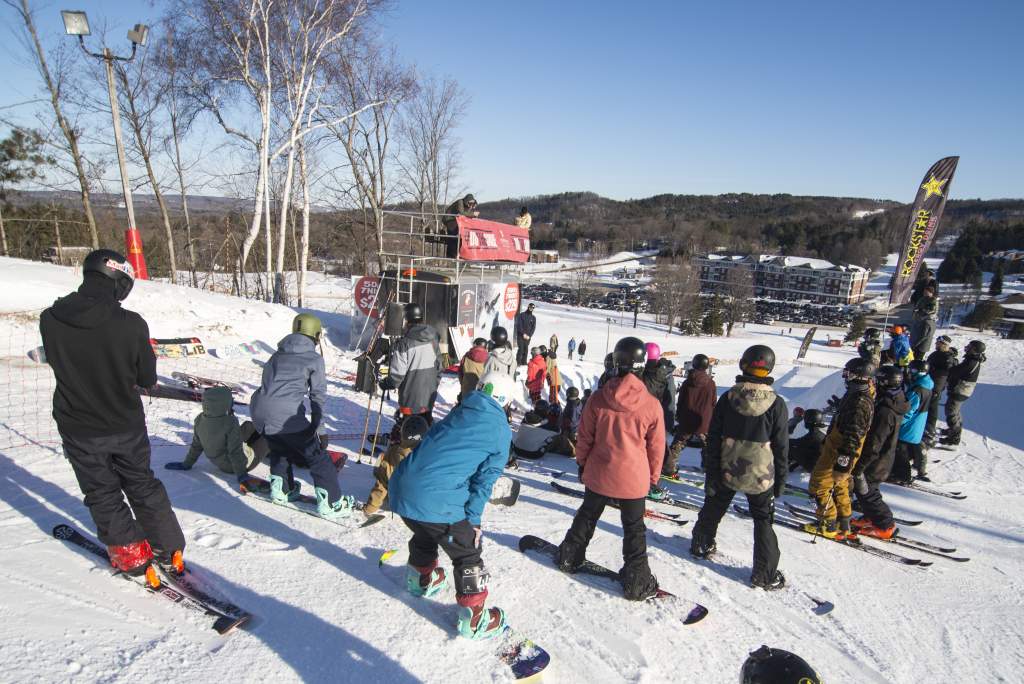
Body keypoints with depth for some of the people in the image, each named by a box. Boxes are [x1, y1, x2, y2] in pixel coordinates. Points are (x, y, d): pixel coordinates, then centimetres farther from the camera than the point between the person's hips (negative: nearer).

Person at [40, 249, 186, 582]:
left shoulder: (50, 320, -14)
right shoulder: (132, 324, -21)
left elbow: (56, 361, 4)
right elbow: (148, 378, -9)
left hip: (79, 430, 0)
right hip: (127, 426, 0)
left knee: (103, 495, 18)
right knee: (143, 486, 20)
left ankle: (131, 556, 25)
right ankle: (169, 549, 28)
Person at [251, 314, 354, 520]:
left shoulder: (277, 355, 20)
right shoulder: (314, 358, 2)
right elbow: (318, 394, 1)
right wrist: (316, 423, 11)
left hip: (259, 412, 7)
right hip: (287, 417, -7)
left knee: (280, 449, 33)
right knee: (317, 456, 4)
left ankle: (280, 490, 39)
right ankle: (330, 504, 6)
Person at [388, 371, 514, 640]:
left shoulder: (459, 412, 14)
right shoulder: (501, 432, 0)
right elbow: (485, 479, 1)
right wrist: (473, 518, 12)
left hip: (400, 489, 6)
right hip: (437, 504, -6)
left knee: (425, 533, 35)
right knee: (468, 554, 16)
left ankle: (421, 580, 58)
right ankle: (474, 619, 27)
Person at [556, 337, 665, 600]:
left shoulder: (598, 398, -11)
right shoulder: (651, 404, -14)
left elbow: (584, 437, -1)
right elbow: (656, 447, -3)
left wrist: (582, 463, 15)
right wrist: (653, 477, 12)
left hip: (599, 473, 2)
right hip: (634, 478, -2)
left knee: (587, 516, 23)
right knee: (634, 529, 13)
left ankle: (570, 556, 37)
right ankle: (636, 581, 19)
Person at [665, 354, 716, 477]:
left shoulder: (686, 383, -6)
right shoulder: (711, 383, -6)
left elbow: (680, 403, 1)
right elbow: (713, 404, 3)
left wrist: (678, 418, 15)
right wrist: (711, 420, 17)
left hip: (686, 422, 0)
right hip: (704, 423, 0)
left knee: (677, 445, 6)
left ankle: (669, 468, 3)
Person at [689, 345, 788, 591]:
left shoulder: (728, 398, -9)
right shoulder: (776, 404, -13)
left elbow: (713, 439, -5)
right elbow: (781, 446, -6)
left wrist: (711, 472, 3)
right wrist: (780, 479, 6)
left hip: (726, 471, 2)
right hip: (761, 475, -1)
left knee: (712, 510, 22)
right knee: (763, 522, 13)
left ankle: (701, 545, 40)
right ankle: (765, 574, 17)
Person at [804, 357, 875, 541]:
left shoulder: (859, 403, -29)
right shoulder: (860, 395, 5)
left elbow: (852, 437, -30)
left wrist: (843, 463, -28)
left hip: (837, 453, -10)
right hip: (837, 449, 10)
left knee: (819, 486, 4)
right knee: (840, 487, 22)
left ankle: (828, 526, 15)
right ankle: (843, 525, 34)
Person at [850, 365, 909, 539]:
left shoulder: (885, 412, -32)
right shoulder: (895, 404, -1)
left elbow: (873, 445, -28)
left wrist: (858, 467, -21)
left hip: (876, 464, -9)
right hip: (885, 459, 9)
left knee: (865, 491, 7)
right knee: (869, 490, 24)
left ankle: (885, 526, 18)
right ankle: (872, 517, 38)